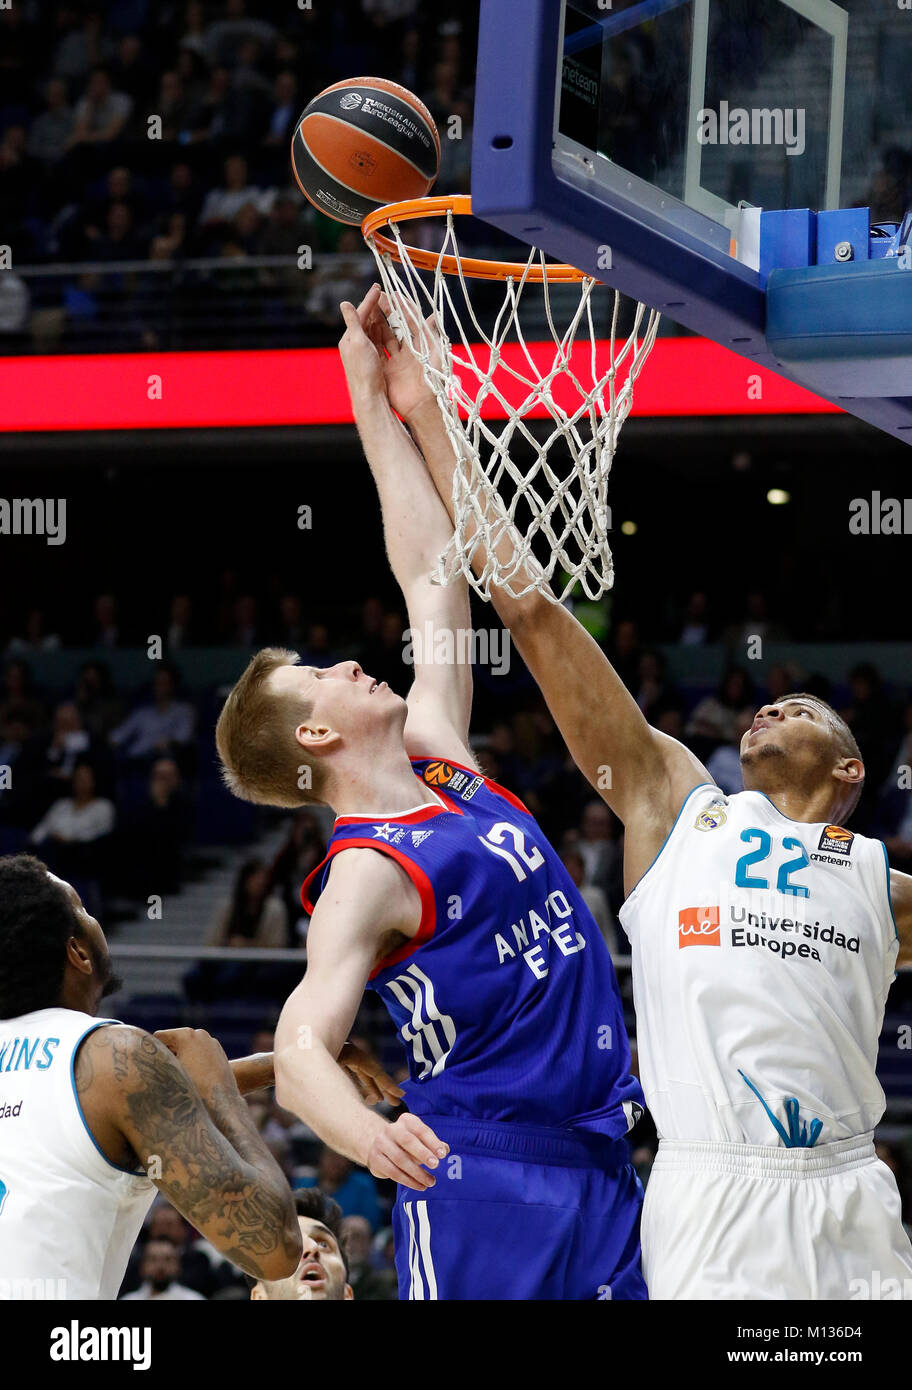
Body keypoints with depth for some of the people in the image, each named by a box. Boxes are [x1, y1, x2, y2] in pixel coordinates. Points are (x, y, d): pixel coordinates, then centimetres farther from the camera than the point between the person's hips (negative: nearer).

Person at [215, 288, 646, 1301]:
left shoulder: (437, 760, 13)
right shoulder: (366, 873, -10)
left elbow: (430, 575, 20)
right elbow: (300, 1047, -23)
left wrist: (377, 401, 19)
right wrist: (365, 1132, -45)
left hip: (595, 1167, 8)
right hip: (477, 1176, -8)